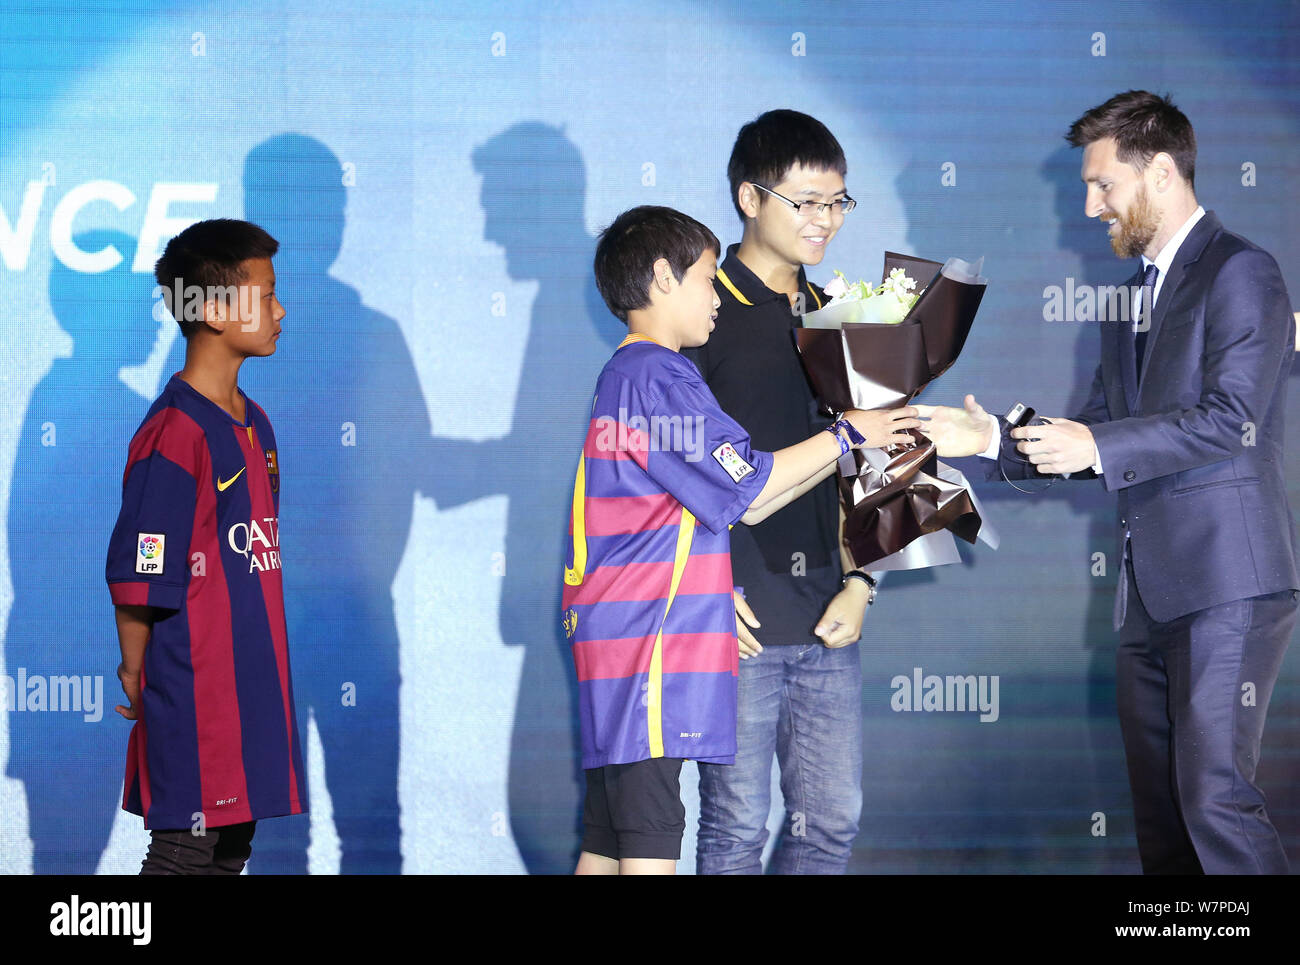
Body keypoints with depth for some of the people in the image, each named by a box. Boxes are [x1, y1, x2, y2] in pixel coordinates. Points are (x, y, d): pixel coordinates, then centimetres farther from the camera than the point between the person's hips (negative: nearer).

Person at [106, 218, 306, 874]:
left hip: (254, 691, 9)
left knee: (232, 849, 12)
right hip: (194, 702, -9)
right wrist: (137, 679, -7)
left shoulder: (254, 425, 13)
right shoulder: (175, 435, -17)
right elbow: (137, 576, -16)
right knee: (185, 851, -5)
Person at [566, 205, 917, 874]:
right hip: (648, 643, -10)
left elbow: (738, 505, 20)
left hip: (612, 643, 10)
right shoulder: (657, 375, -10)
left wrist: (850, 442, 17)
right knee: (651, 844, -12)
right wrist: (846, 435, 1)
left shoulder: (625, 375, 22)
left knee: (606, 845, 9)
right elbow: (751, 487, -11)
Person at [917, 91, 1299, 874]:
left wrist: (1098, 447, -20)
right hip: (1152, 594, 9)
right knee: (1159, 810, 7)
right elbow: (1098, 433, 24)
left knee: (1215, 794, -17)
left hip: (1226, 582, -9)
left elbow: (1230, 419, -17)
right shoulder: (1138, 291, 22)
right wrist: (992, 440, 11)